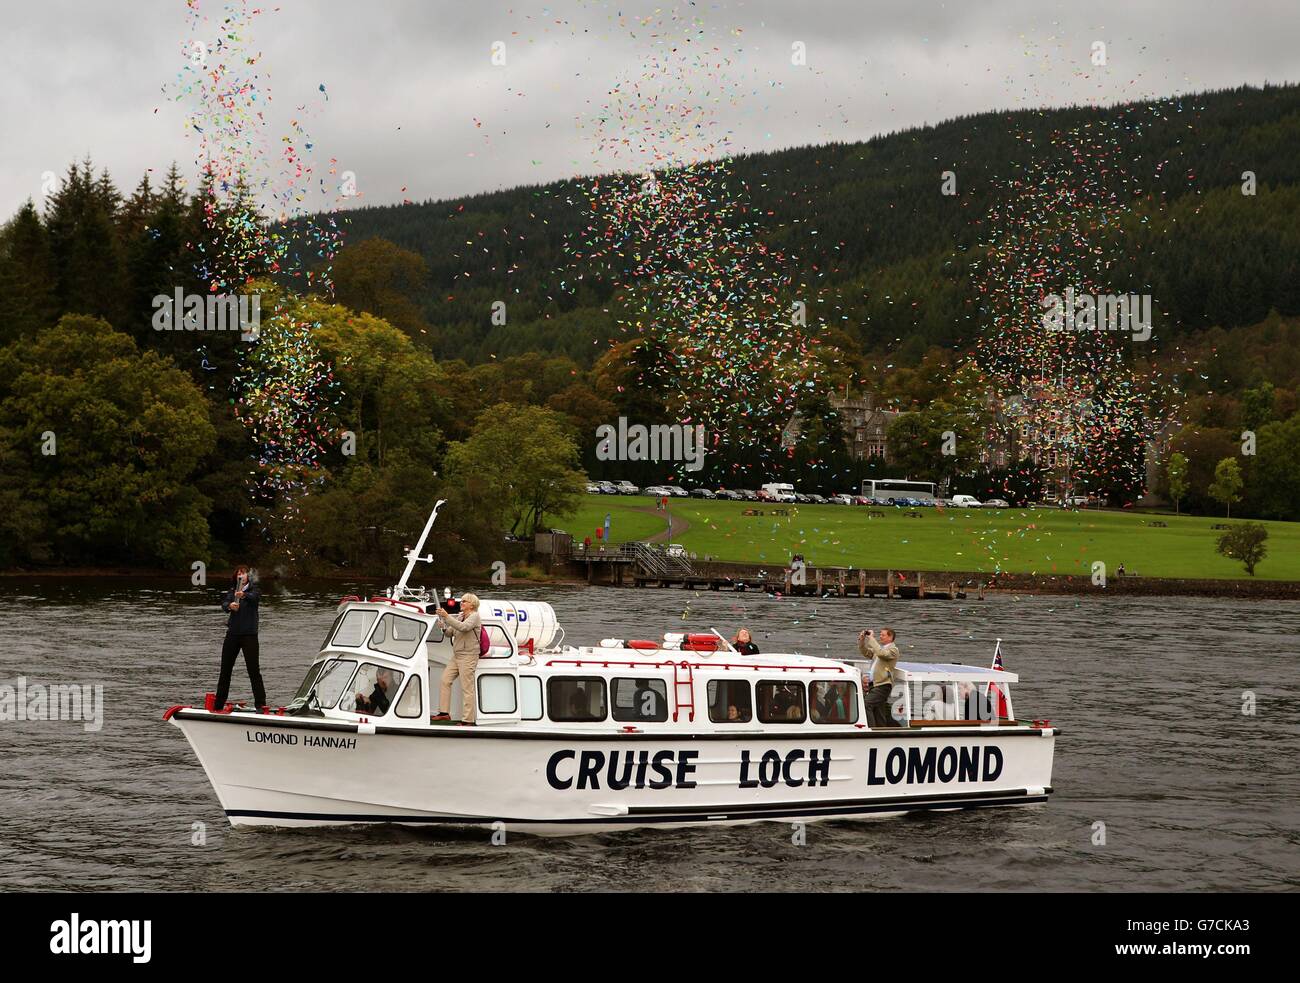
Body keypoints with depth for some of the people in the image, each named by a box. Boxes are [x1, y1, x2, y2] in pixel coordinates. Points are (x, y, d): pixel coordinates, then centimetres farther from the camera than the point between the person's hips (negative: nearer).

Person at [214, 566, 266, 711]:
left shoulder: (253, 589, 1)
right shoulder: (232, 591, 11)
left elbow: (255, 597, -23)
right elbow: (224, 604, -7)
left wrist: (243, 595, -45)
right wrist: (229, 605, -31)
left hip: (249, 634, -4)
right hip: (232, 634, 4)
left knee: (254, 670, -8)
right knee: (225, 670, 8)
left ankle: (261, 704, -8)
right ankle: (218, 705, 16)